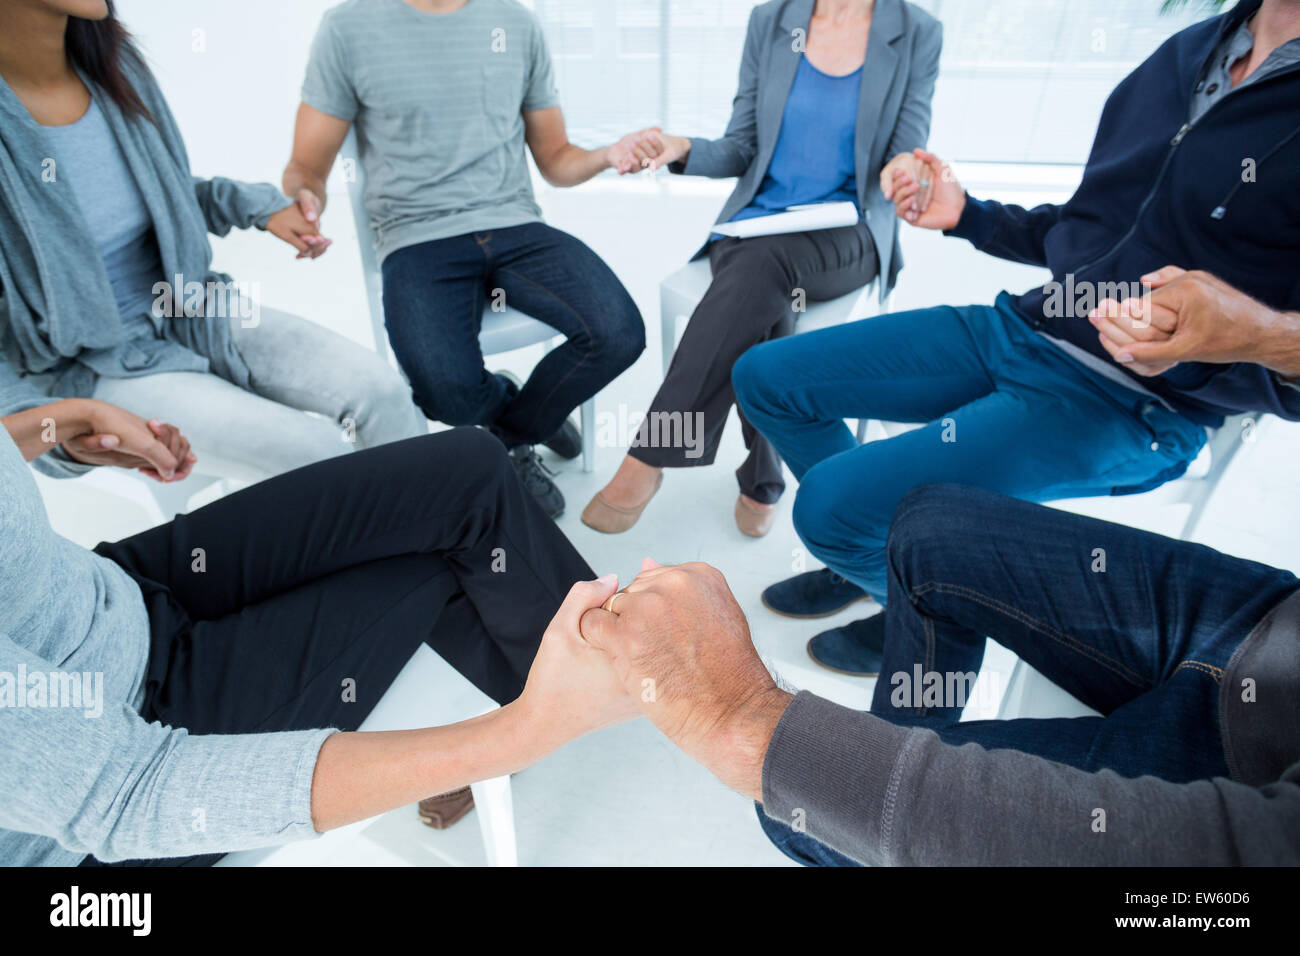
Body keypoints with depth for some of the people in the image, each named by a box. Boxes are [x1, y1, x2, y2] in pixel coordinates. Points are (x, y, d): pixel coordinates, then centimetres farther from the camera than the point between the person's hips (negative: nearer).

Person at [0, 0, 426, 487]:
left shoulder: (115, 63, 1)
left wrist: (260, 206, 5)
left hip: (193, 313, 6)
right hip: (92, 368, -5)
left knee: (380, 389, -14)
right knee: (318, 451, -23)